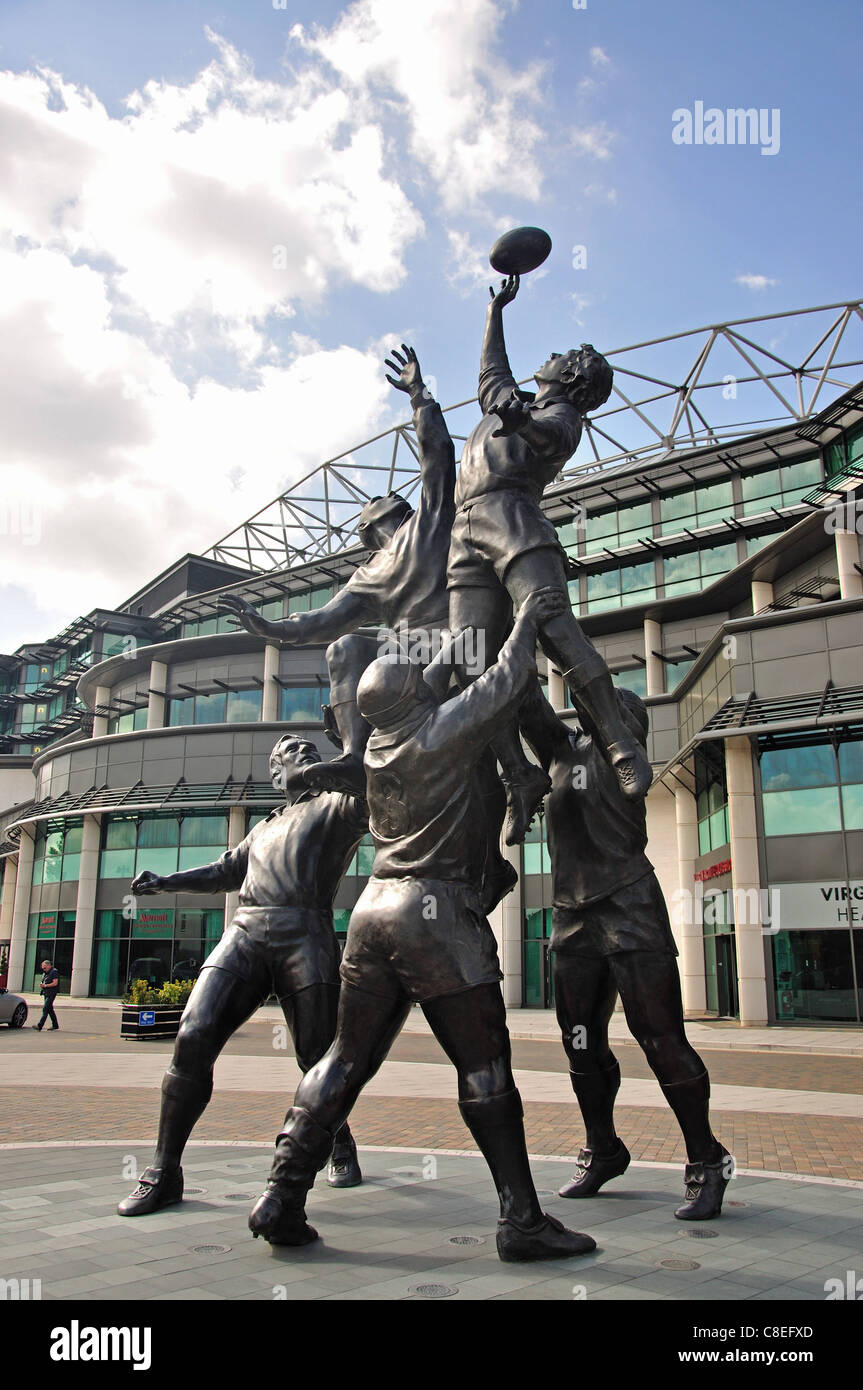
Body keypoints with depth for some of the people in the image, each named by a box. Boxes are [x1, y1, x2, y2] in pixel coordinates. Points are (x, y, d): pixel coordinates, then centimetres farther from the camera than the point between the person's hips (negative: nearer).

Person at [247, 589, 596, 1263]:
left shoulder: (378, 746, 14)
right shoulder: (442, 729, -6)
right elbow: (503, 685, 2)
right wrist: (525, 624, 17)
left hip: (375, 909, 7)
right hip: (437, 912, -7)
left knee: (346, 1058, 11)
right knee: (484, 1069, 0)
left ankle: (282, 1196, 10)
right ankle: (523, 1220, 5)